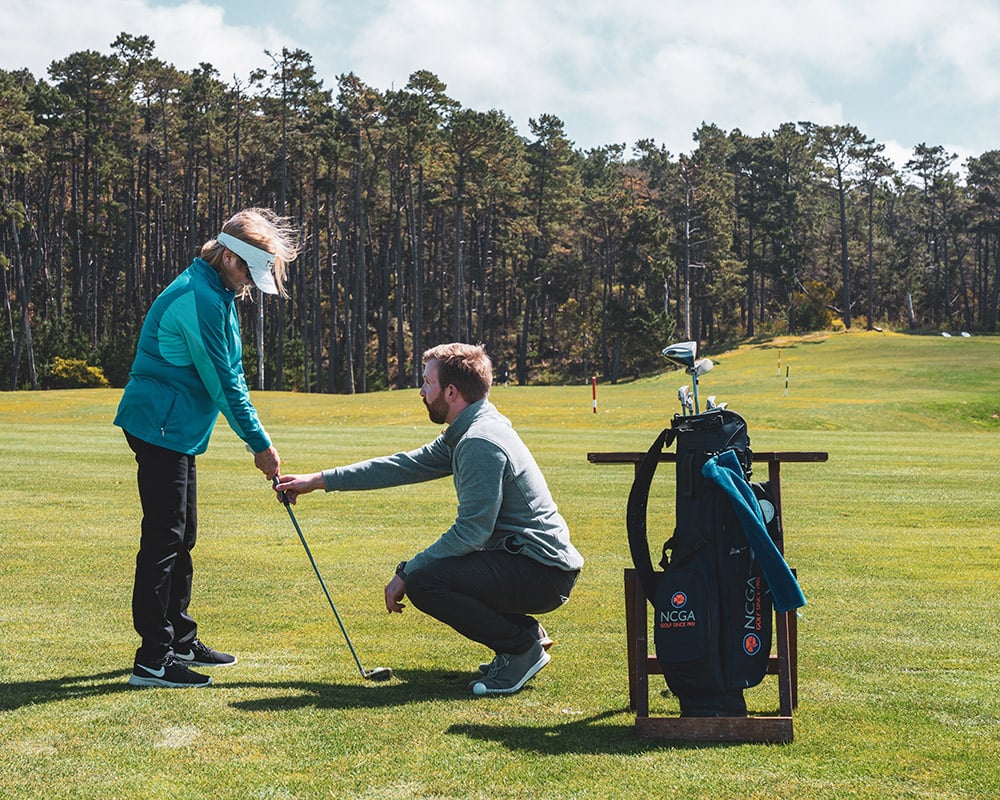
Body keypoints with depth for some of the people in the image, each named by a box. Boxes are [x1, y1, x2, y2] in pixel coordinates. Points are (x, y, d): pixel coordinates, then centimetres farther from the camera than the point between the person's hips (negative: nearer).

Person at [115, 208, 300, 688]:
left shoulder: (217, 294, 14)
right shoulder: (199, 299, -19)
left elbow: (231, 374, 17)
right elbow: (223, 383, -18)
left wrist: (255, 441, 10)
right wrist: (260, 444, -10)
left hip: (177, 431, 11)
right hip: (159, 427, -11)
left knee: (180, 538, 16)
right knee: (164, 537, -10)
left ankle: (181, 642, 26)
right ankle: (152, 660, -9)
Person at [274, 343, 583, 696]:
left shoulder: (481, 442, -19)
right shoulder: (466, 434, 14)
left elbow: (471, 531, -22)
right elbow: (405, 466, 19)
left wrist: (407, 572, -14)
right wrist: (318, 480, 20)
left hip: (543, 573, -10)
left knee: (423, 580, -22)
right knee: (423, 570, 22)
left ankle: (522, 645, -7)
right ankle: (525, 633, 15)